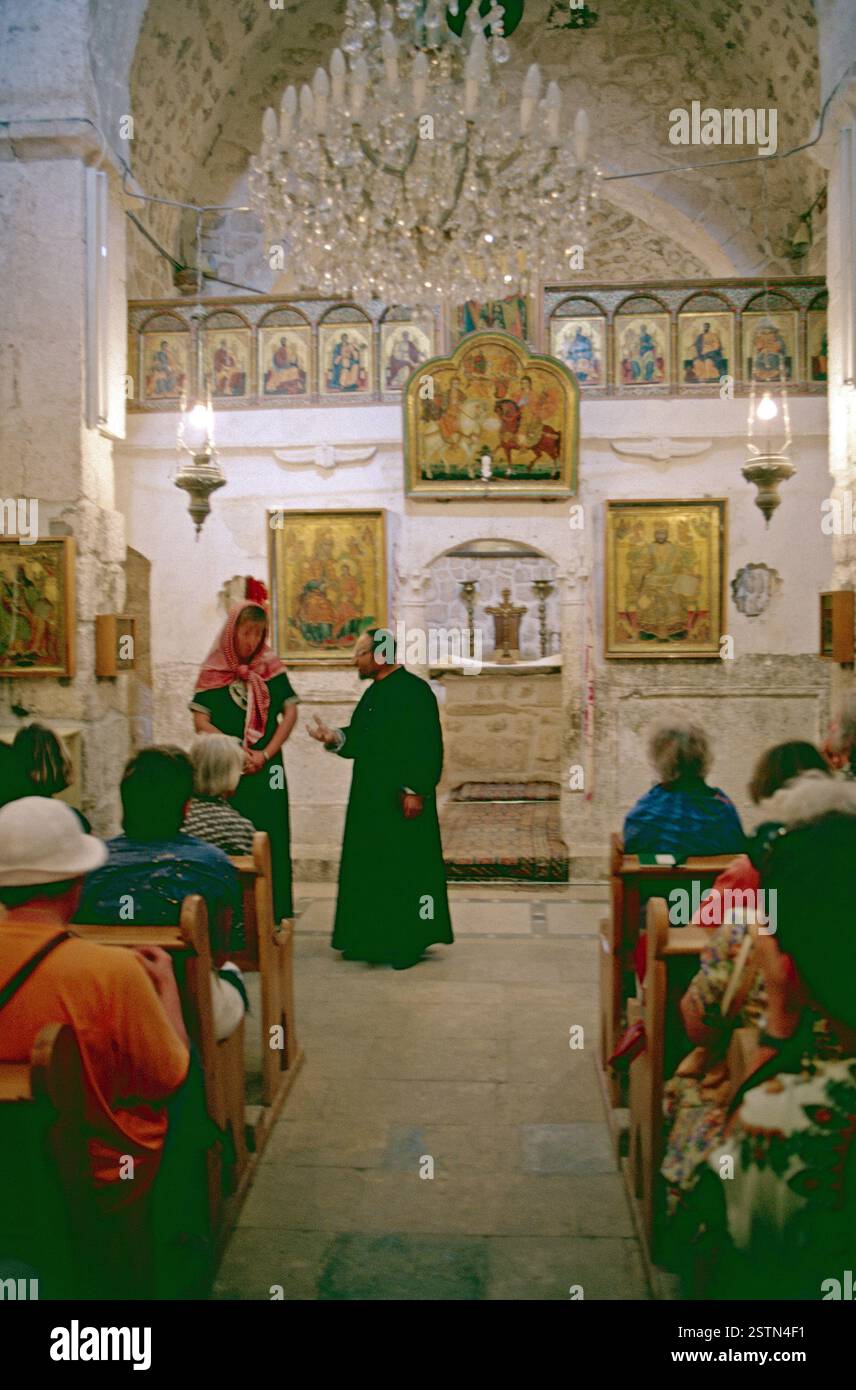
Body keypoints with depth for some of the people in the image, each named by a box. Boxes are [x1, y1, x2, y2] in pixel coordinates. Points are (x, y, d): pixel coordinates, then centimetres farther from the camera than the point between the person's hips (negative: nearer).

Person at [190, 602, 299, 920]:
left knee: (269, 842, 1)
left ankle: (273, 915, 8)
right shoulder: (213, 670, 2)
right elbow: (200, 721, -3)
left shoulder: (271, 667, 5)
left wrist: (264, 755, -8)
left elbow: (290, 713, 1)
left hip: (266, 771, 1)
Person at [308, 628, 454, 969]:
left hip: (402, 800, -9)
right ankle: (372, 939, 22)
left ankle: (406, 945, 9)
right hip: (371, 799, 9)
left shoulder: (414, 690, -13)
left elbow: (427, 745, -18)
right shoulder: (374, 693, 14)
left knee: (404, 869, -1)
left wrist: (415, 790, -21)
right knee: (370, 870, 12)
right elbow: (359, 740, 17)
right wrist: (334, 737, -1)